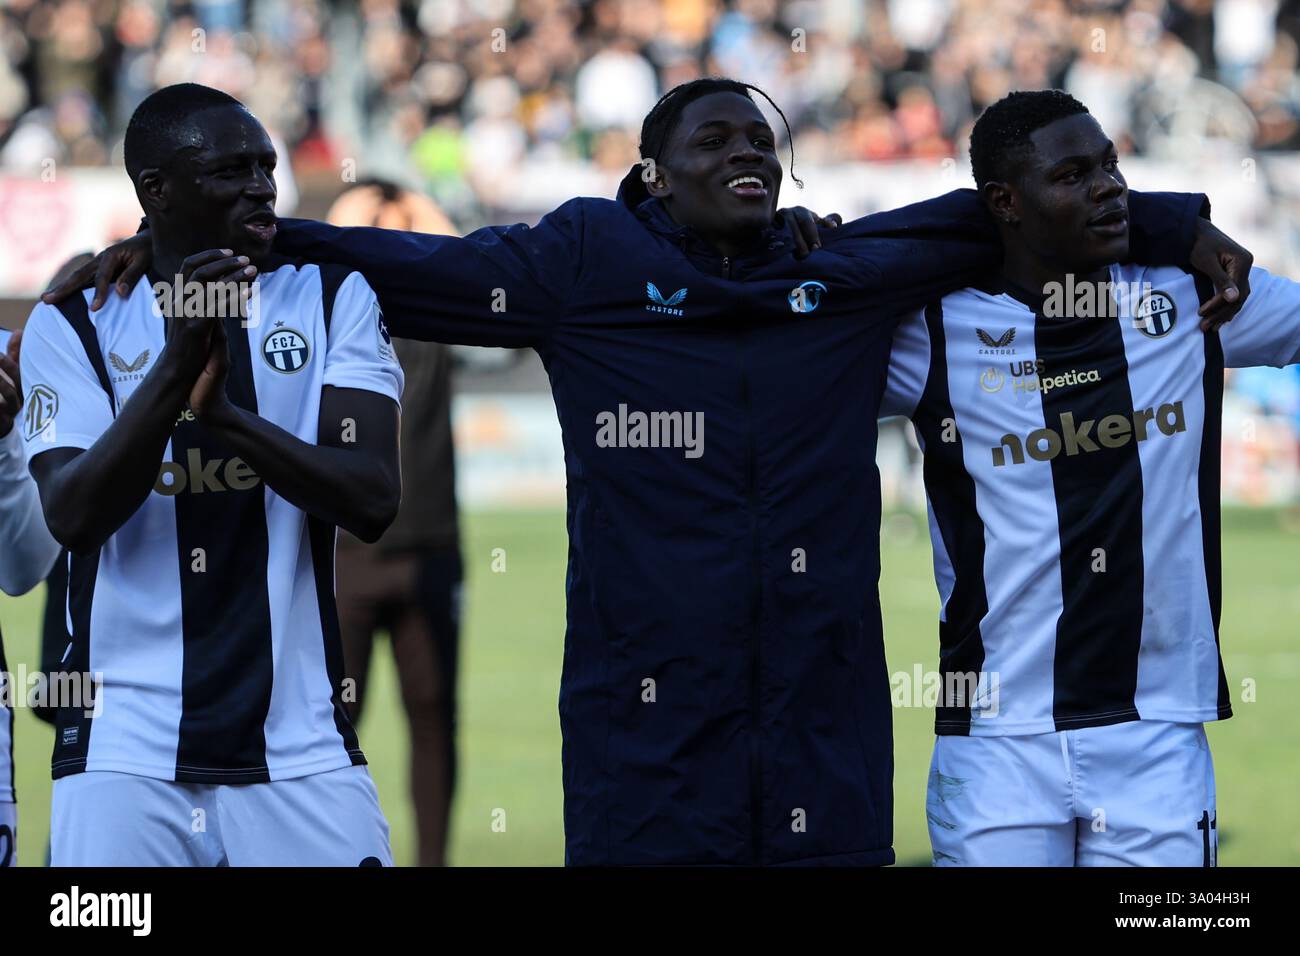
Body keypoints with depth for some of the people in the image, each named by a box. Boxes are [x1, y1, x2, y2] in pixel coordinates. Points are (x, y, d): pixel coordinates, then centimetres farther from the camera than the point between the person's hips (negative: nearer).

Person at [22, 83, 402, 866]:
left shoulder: (334, 301, 6)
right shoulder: (72, 326, 5)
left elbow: (373, 502, -6)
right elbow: (73, 517, -9)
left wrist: (223, 411, -20)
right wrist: (177, 367, -20)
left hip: (299, 750, 1)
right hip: (125, 750, -1)